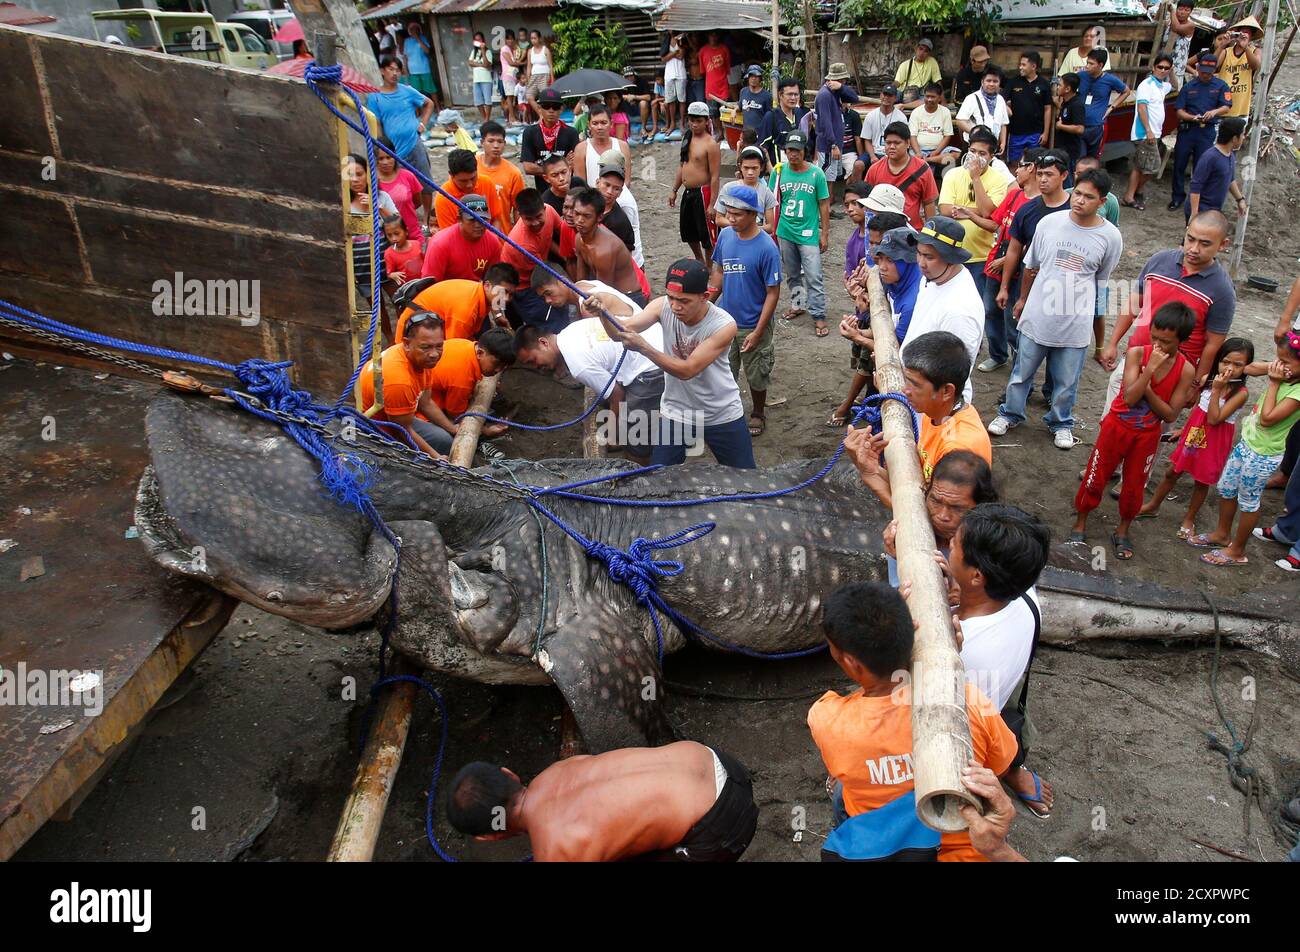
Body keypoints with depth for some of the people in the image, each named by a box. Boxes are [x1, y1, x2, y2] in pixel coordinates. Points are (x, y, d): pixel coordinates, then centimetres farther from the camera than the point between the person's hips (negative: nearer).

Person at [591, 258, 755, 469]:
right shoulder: (663, 306, -17)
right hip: (675, 413, 2)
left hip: (722, 416, -2)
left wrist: (643, 347, -41)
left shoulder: (724, 325, -26)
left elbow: (687, 370, -31)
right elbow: (620, 333, -24)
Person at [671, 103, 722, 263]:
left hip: (702, 193, -9)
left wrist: (712, 205, -22)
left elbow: (715, 177, -18)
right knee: (688, 231, 21)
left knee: (706, 235, 0)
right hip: (687, 193, 9)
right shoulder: (686, 138, 9)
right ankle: (699, 261, 43)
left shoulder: (710, 145, -15)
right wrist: (674, 190, 15)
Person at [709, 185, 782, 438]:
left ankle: (758, 415, 40)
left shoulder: (766, 248, -22)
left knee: (756, 376, 15)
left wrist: (758, 332, -18)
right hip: (725, 321, 4)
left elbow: (773, 293, -17)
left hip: (753, 326, -4)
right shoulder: (725, 235, -7)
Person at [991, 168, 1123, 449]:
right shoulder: (1050, 223, -6)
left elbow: (1103, 282, 6)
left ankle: (1061, 423, 36)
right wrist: (1023, 298, 18)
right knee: (1022, 372, 17)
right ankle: (1010, 413, 38)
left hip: (1076, 323, -1)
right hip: (1037, 317, 1)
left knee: (1066, 382, 12)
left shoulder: (1110, 237, -7)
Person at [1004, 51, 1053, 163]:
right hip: (1016, 133, 1)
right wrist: (1006, 107, -20)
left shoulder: (1044, 84, -1)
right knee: (1013, 164, 9)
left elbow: (1047, 109, 2)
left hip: (1035, 134, 0)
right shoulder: (1014, 82, -1)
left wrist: (1046, 132, 0)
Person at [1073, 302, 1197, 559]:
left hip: (1147, 436, 1)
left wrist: (1147, 389, -23)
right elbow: (1129, 398, -27)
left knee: (1134, 486, 12)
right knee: (1096, 477, 8)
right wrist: (1150, 368, -33)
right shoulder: (1137, 353, -18)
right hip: (1117, 426, -1)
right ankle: (1080, 523, 27)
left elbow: (1171, 415, -14)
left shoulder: (1185, 370, -14)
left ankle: (1122, 531, 32)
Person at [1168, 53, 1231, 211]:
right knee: (1179, 164, 3)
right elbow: (1179, 111, 3)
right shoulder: (1188, 86, 7)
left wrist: (1214, 112, -24)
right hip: (1186, 129, 1)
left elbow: (1226, 107, -2)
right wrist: (1192, 118, -16)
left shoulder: (1220, 86, 5)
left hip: (1207, 132, -1)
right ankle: (1178, 197, 17)